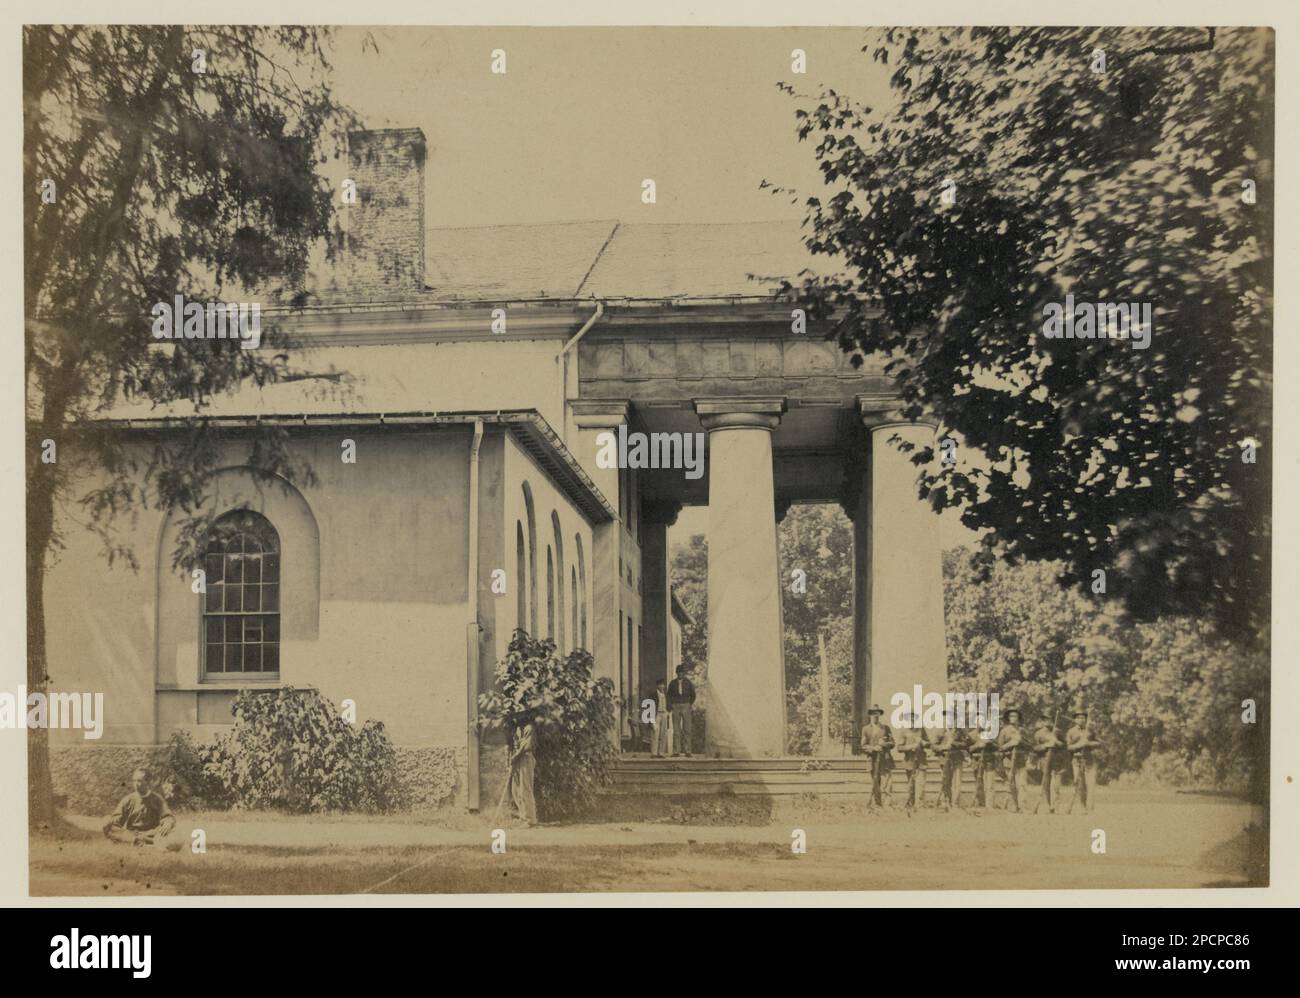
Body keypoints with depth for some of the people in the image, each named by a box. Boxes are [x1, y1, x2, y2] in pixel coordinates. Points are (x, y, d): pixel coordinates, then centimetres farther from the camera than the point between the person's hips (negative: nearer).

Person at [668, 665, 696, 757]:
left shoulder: (688, 683, 5)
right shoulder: (672, 683, 7)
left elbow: (693, 695, 13)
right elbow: (669, 695, 10)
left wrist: (690, 704, 6)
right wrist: (670, 705, -2)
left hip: (686, 707, -1)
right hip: (675, 707, 1)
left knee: (686, 730, -3)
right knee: (676, 730, -1)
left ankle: (687, 751, -2)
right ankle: (676, 751, -1)